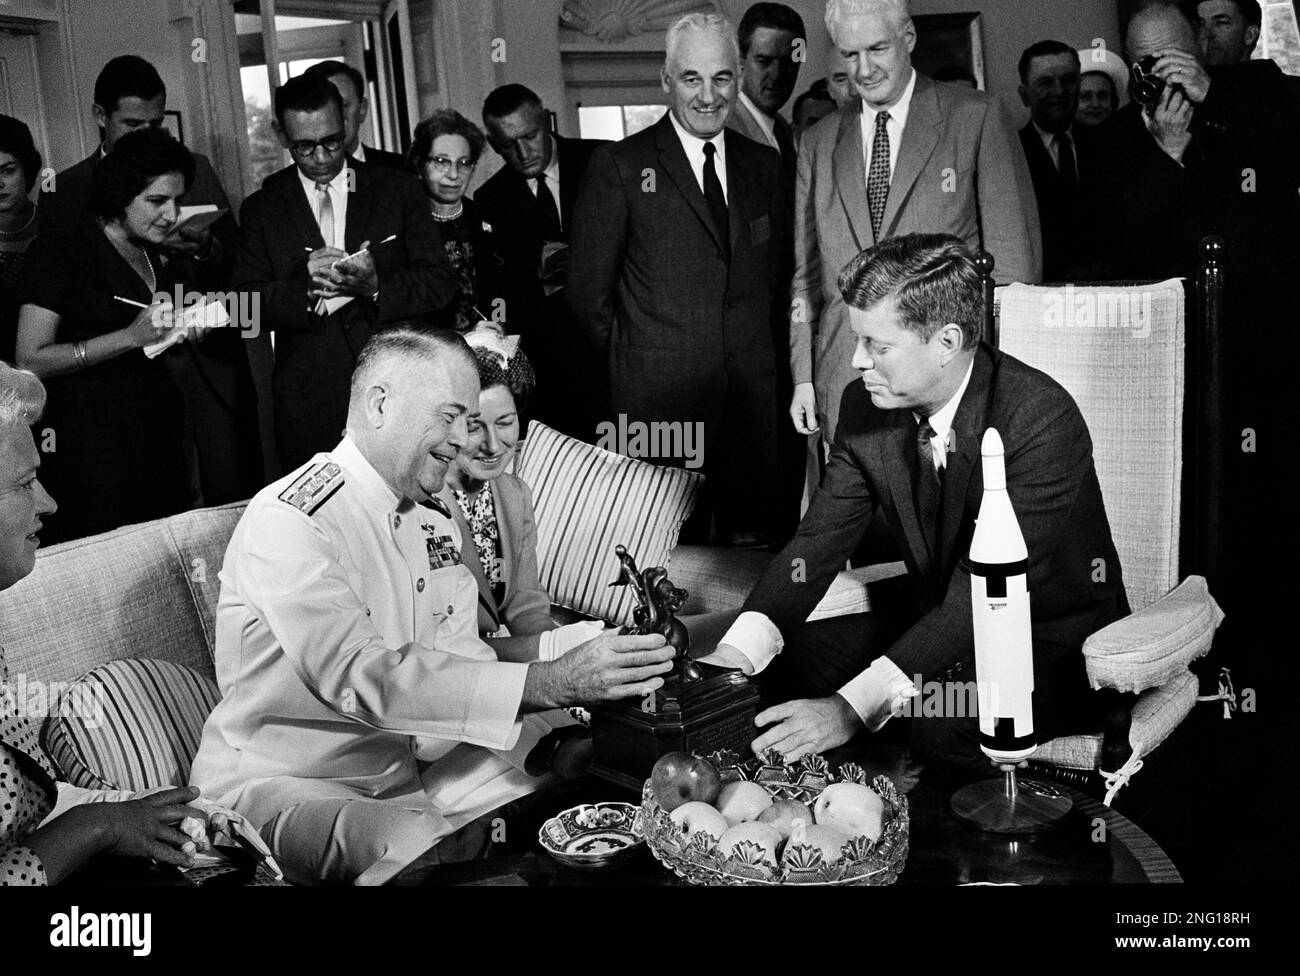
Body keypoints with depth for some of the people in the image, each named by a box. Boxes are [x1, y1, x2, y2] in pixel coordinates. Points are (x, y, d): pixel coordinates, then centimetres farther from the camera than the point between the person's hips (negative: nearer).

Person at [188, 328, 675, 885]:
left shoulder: (433, 519, 8)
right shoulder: (289, 521, -21)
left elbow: (462, 656, 4)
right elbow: (362, 677, -33)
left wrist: (557, 738, -14)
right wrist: (555, 682, -38)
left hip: (410, 763, 8)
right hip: (284, 789, -8)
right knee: (426, 855, -35)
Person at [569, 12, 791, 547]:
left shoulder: (764, 164, 12)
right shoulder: (619, 165, -3)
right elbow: (588, 290, -1)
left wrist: (762, 354, 10)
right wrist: (631, 361, 3)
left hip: (754, 392, 4)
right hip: (661, 397, -4)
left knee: (753, 537, 7)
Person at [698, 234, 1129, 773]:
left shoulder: (1043, 419, -27)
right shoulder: (866, 405, -6)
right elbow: (820, 539, -4)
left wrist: (853, 706, -39)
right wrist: (737, 649, -23)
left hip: (1058, 644, -6)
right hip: (936, 618, 7)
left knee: (942, 725, -34)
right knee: (777, 664, -8)